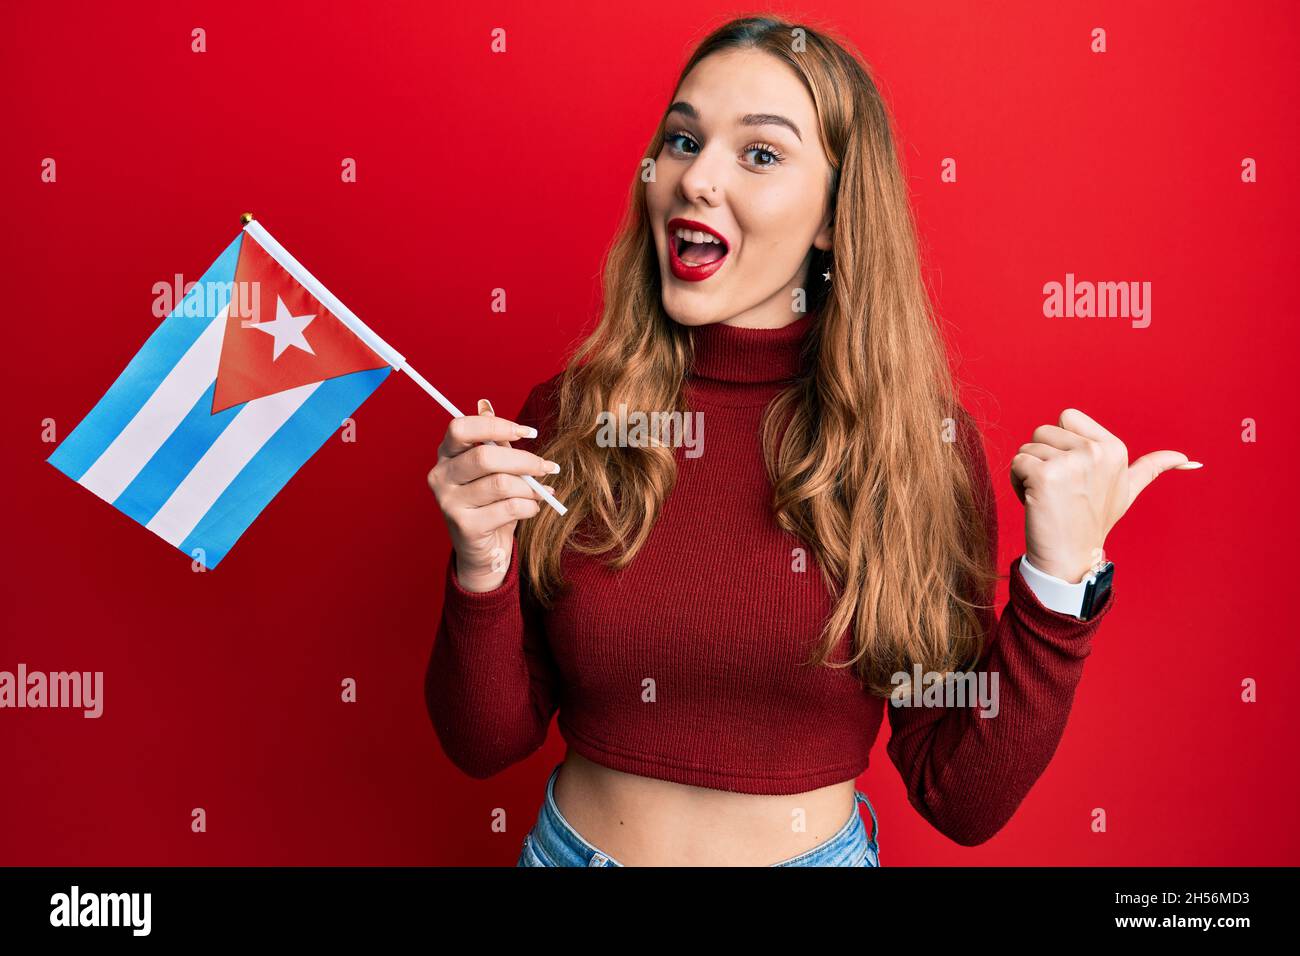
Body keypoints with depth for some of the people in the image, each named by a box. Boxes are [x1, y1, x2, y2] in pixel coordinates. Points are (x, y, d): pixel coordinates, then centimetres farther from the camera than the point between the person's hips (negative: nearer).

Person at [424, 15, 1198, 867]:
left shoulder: (926, 444, -13)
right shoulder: (567, 415, -12)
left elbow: (963, 802, -11)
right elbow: (487, 743, -7)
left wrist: (1062, 578, -21)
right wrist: (482, 567, -23)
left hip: (815, 848, 0)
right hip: (575, 841, 1)